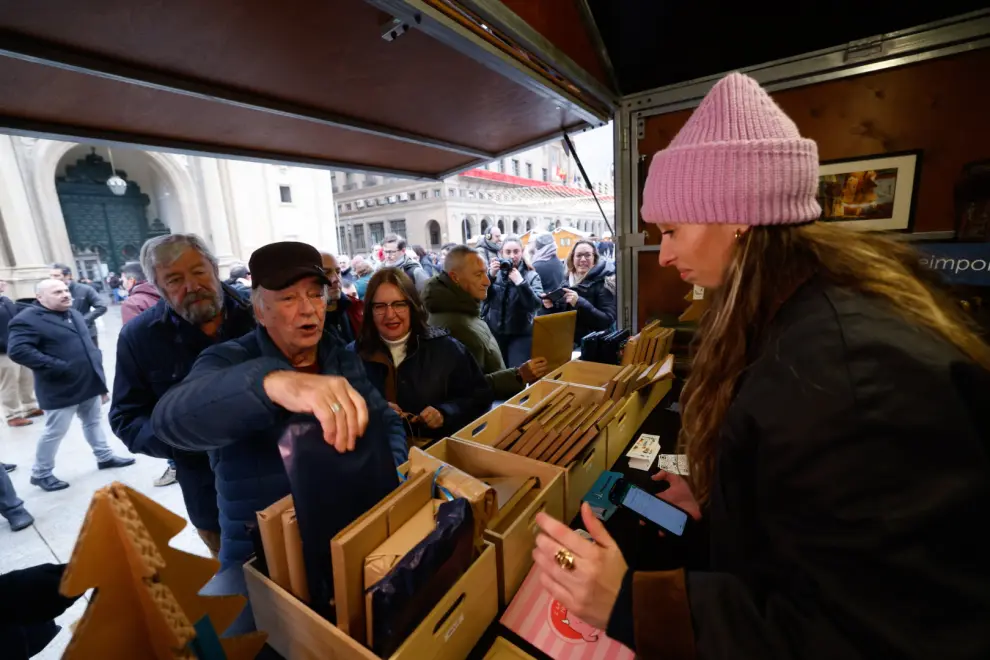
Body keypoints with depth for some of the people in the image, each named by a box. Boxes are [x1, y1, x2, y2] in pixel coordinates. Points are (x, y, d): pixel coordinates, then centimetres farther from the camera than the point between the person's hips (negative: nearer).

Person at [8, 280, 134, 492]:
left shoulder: (74, 314, 13)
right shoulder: (28, 320, -13)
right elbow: (17, 350, -24)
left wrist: (96, 363, 16)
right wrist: (57, 367, -27)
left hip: (89, 383, 7)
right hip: (61, 389, -7)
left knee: (93, 422, 18)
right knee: (55, 431, 4)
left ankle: (104, 457, 30)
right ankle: (40, 473, 21)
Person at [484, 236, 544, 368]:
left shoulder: (532, 276, -2)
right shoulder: (495, 271, 3)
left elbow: (537, 304, -13)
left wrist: (520, 282, -21)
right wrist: (490, 275, -20)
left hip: (521, 334, -2)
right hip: (494, 332, 2)